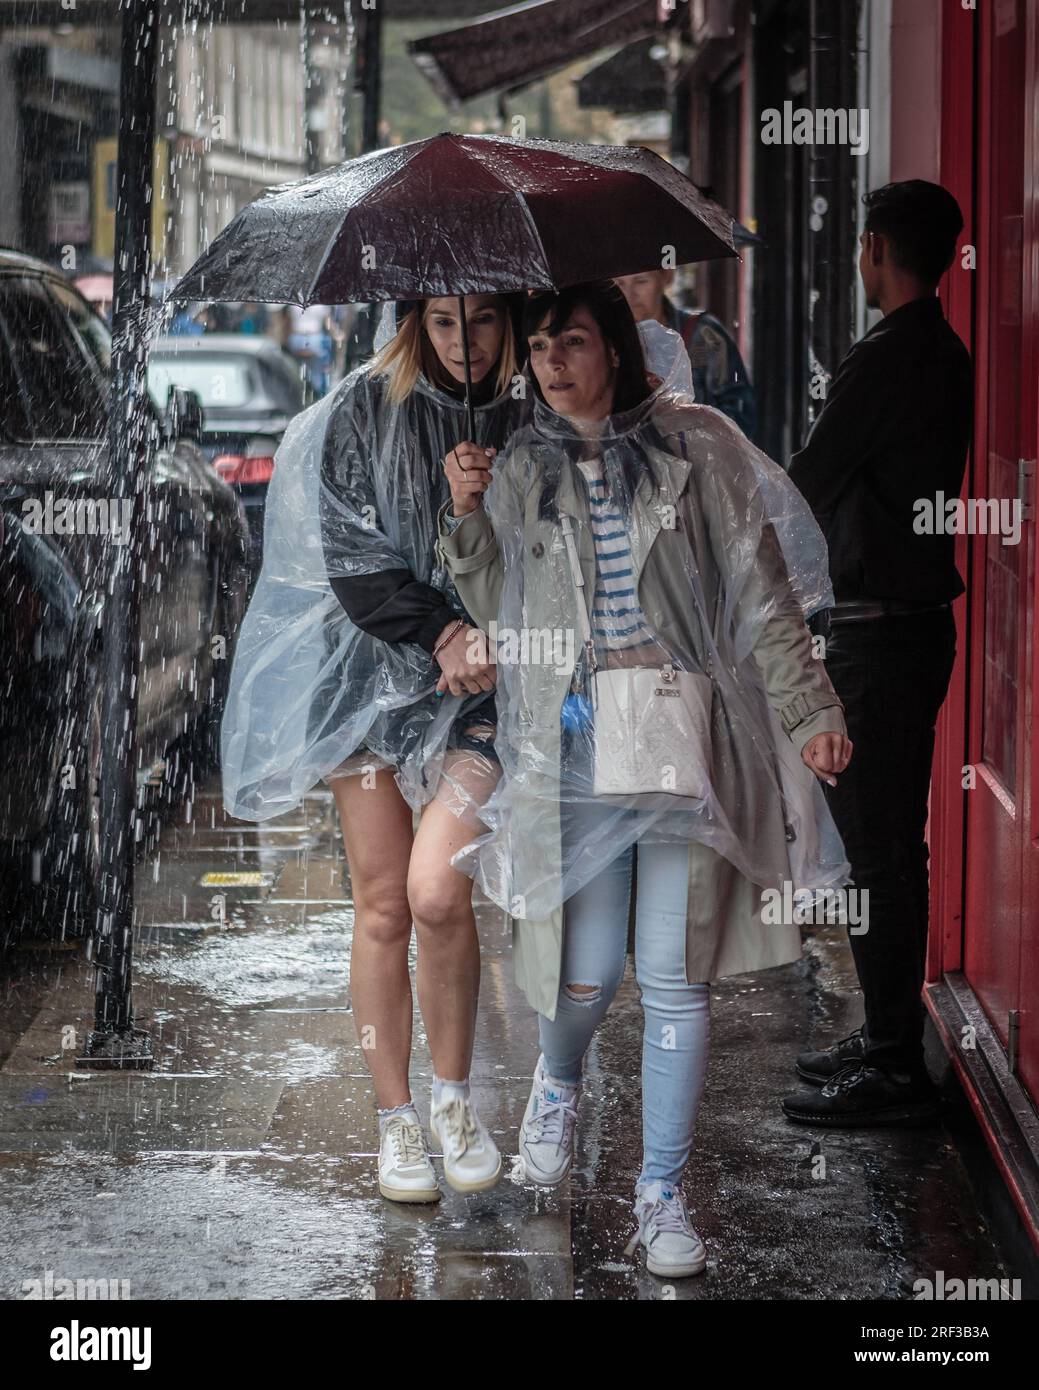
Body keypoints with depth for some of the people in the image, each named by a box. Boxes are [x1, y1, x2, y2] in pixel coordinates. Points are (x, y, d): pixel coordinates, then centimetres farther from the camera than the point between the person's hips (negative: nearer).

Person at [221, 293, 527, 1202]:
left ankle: (455, 1096, 4)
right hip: (371, 674, 1)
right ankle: (397, 1120, 16)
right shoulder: (366, 410, 2)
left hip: (482, 688, -1)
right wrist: (439, 634, -12)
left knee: (436, 892, -18)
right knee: (383, 907, 3)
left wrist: (488, 639, -11)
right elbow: (350, 554, -3)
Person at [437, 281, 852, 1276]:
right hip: (575, 738, 1)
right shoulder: (522, 469, 10)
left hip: (688, 736, -1)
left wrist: (808, 711, -3)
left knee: (676, 976, -2)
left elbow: (760, 589, 2)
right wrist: (465, 519, -1)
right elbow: (499, 613, 15)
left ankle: (662, 1191, 12)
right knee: (588, 971, -1)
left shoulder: (694, 446, 3)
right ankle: (557, 1083, 35)